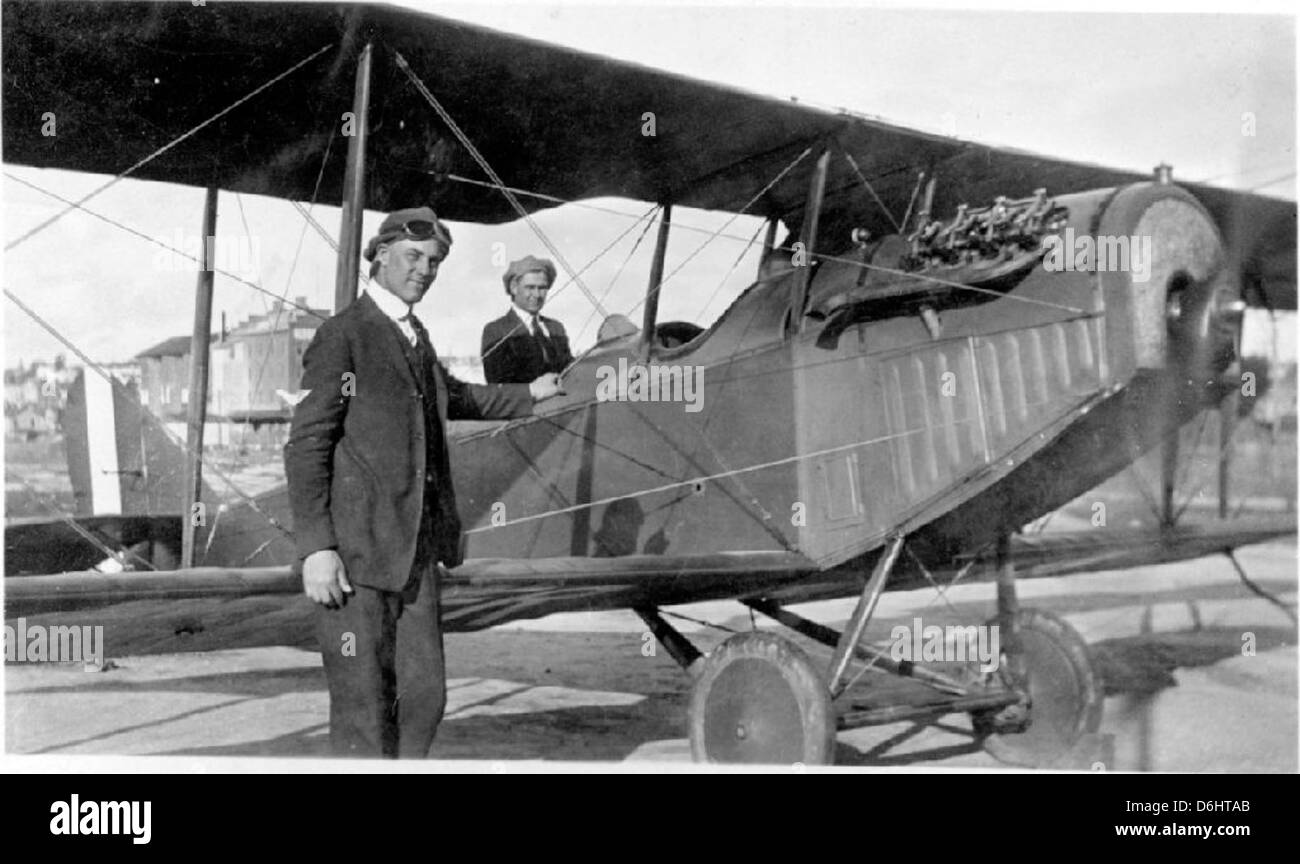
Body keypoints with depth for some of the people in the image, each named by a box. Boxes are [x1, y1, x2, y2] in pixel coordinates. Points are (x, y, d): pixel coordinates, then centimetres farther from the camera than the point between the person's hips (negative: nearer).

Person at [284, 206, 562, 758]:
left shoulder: (415, 336, 18)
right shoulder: (342, 335, -7)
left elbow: (451, 396, 38)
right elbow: (305, 447, -12)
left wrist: (527, 395, 48)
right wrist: (315, 548, -20)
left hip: (415, 551, 8)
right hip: (353, 551, -8)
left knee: (423, 694, 7)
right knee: (363, 708, -4)